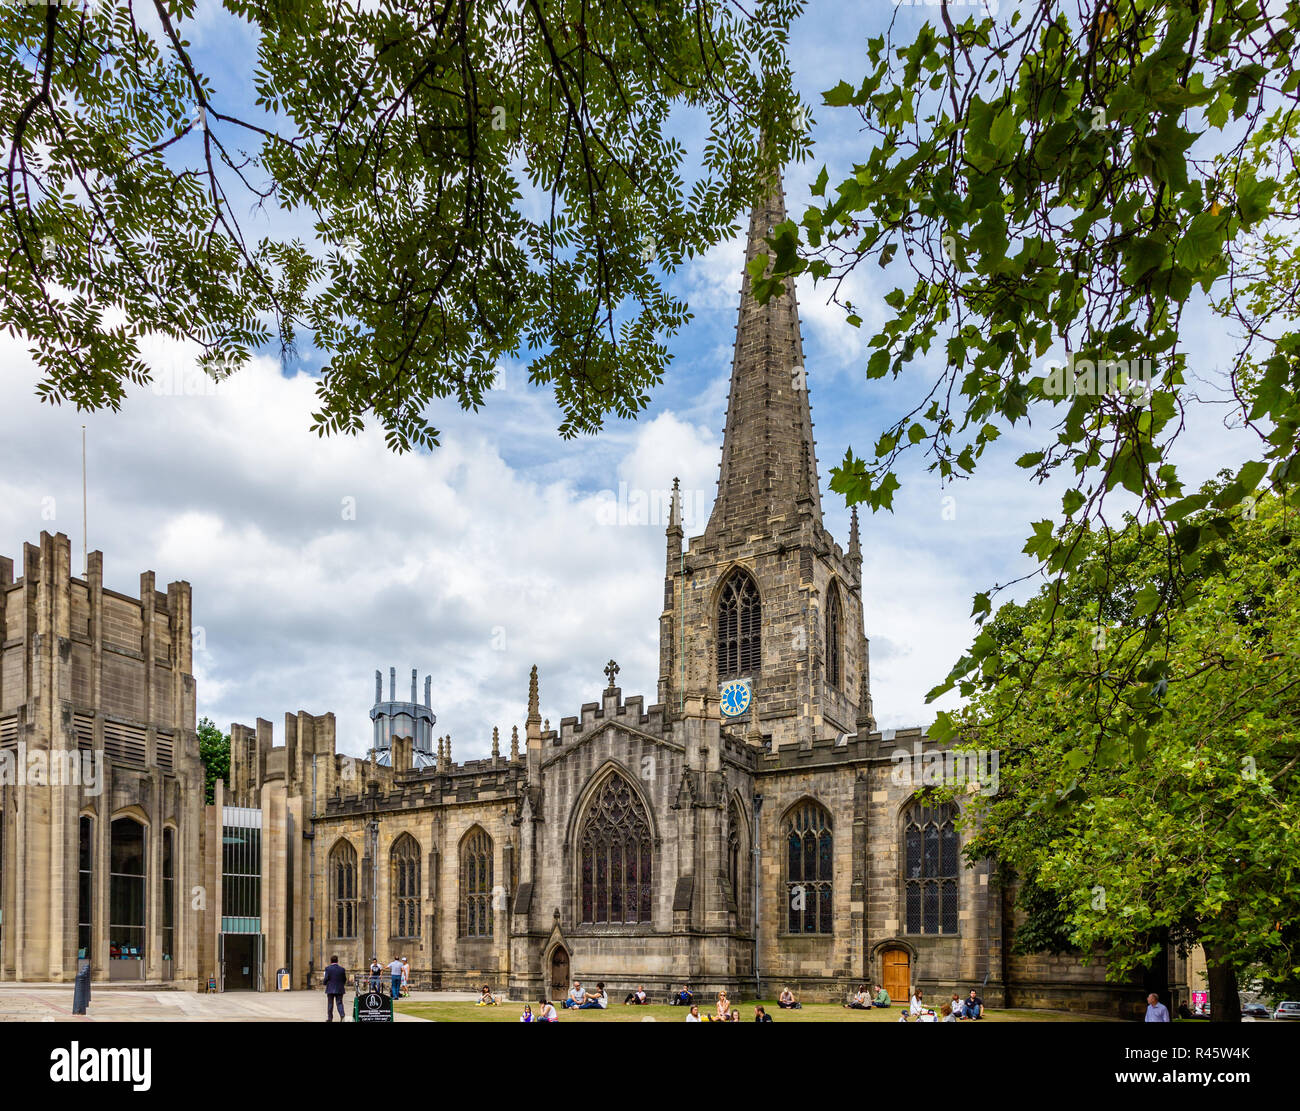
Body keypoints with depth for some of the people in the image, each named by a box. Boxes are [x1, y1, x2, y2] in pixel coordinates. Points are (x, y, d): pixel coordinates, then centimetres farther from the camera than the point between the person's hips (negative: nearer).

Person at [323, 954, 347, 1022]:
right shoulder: (342, 969, 0)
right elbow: (345, 980, 4)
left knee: (330, 1004, 10)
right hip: (339, 989, 1)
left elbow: (326, 978, -10)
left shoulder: (328, 968, -8)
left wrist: (325, 983, 11)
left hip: (330, 989, -1)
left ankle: (330, 1018, 15)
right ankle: (342, 1015, -17)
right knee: (339, 1003, 4)